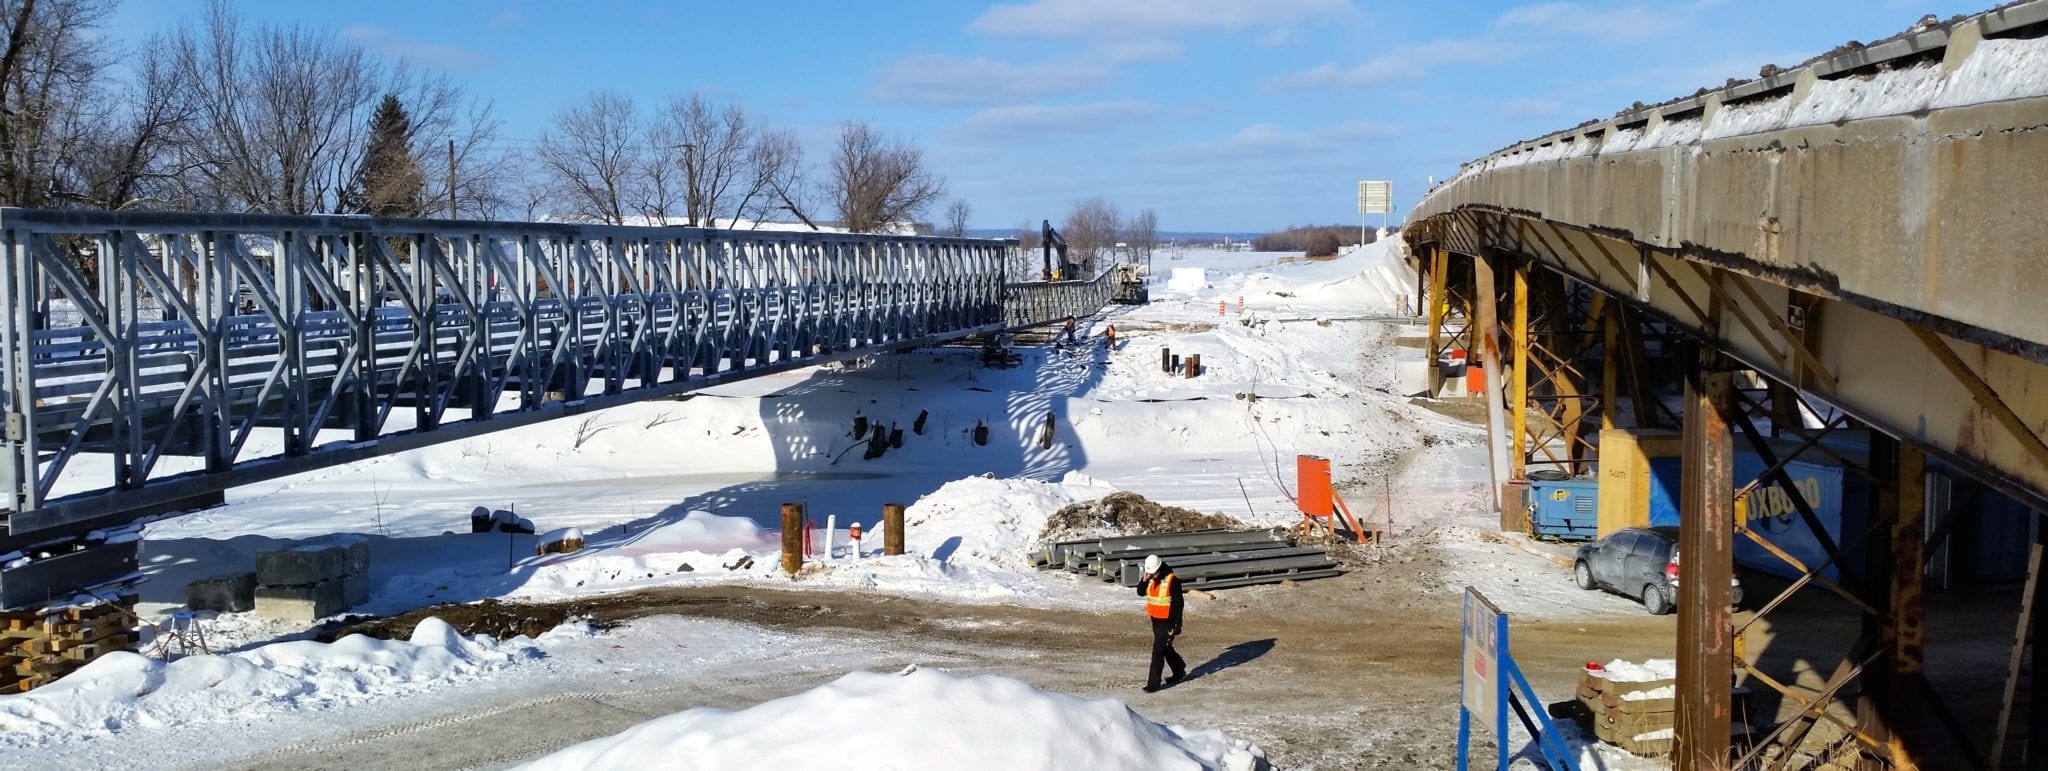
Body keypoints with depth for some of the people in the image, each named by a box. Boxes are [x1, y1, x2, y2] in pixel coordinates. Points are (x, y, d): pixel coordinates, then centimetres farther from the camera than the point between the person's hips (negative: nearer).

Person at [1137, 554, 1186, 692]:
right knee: (1165, 648, 20)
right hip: (1155, 620, 8)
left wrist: (1177, 625, -15)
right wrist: (1145, 579, -16)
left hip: (1167, 622, -8)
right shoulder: (1151, 579, 3)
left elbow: (1178, 603, -15)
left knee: (1158, 651, -9)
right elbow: (1141, 592, 2)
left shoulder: (1172, 580, -18)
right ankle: (1179, 672, 39)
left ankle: (1153, 683, -5)